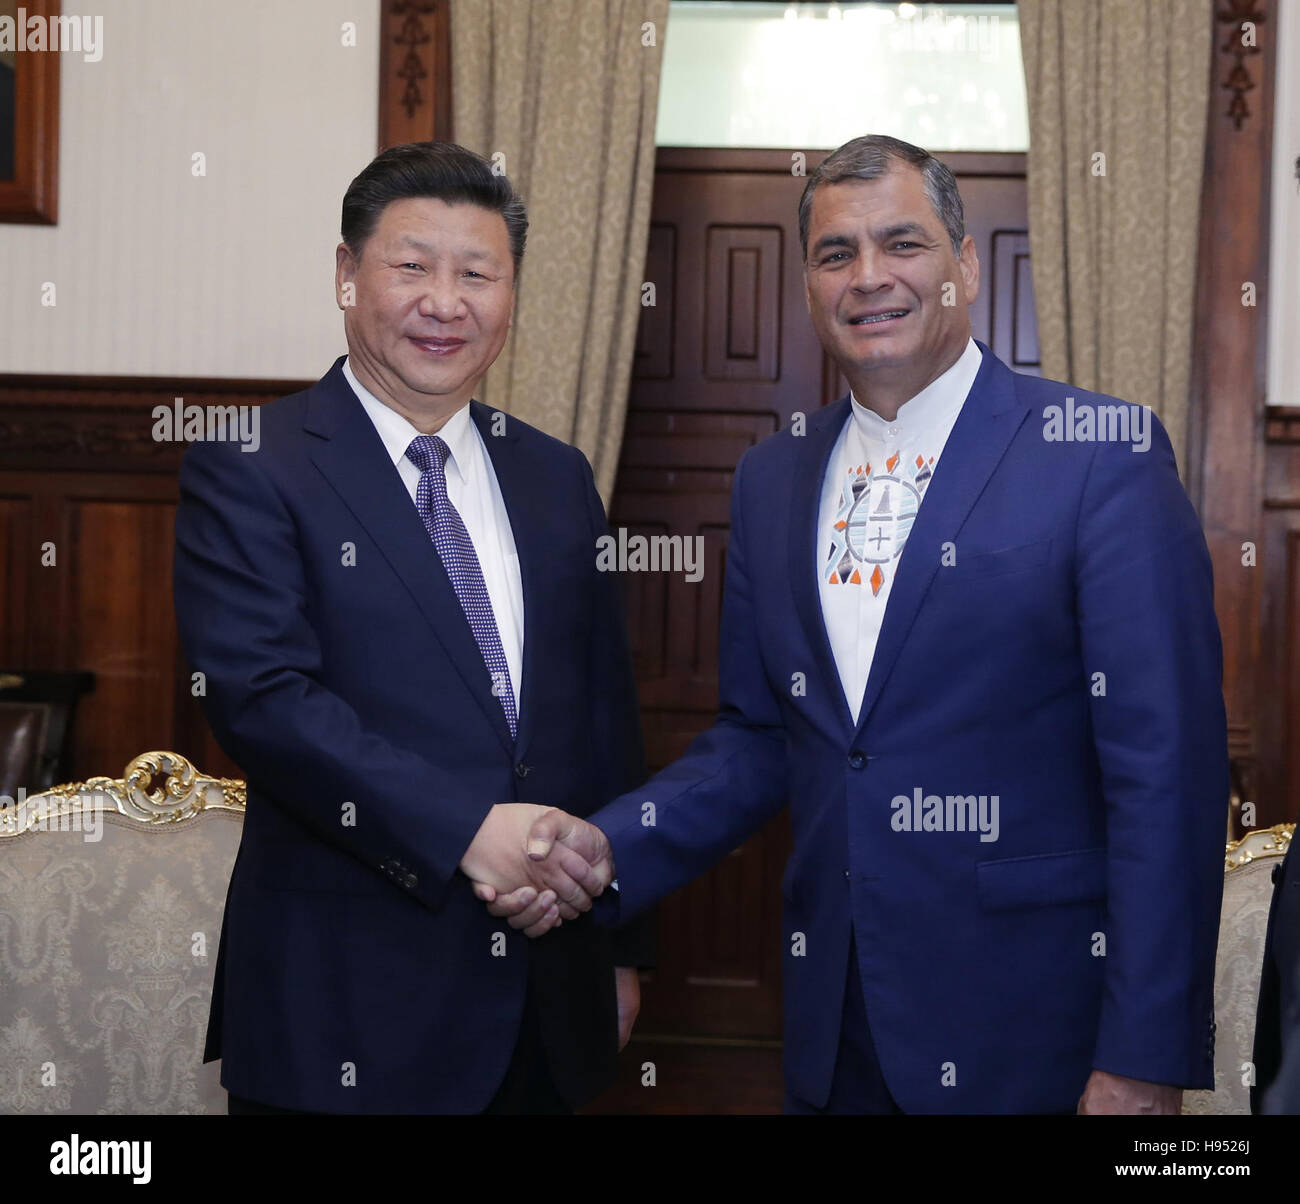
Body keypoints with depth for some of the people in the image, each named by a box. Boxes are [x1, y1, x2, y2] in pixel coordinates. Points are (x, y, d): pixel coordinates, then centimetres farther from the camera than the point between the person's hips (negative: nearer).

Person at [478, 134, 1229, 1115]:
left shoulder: (1104, 455, -9)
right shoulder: (771, 479, 8)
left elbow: (1168, 772, -12)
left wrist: (1145, 1062, -16)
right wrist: (610, 847, -4)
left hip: (1029, 1034, -5)